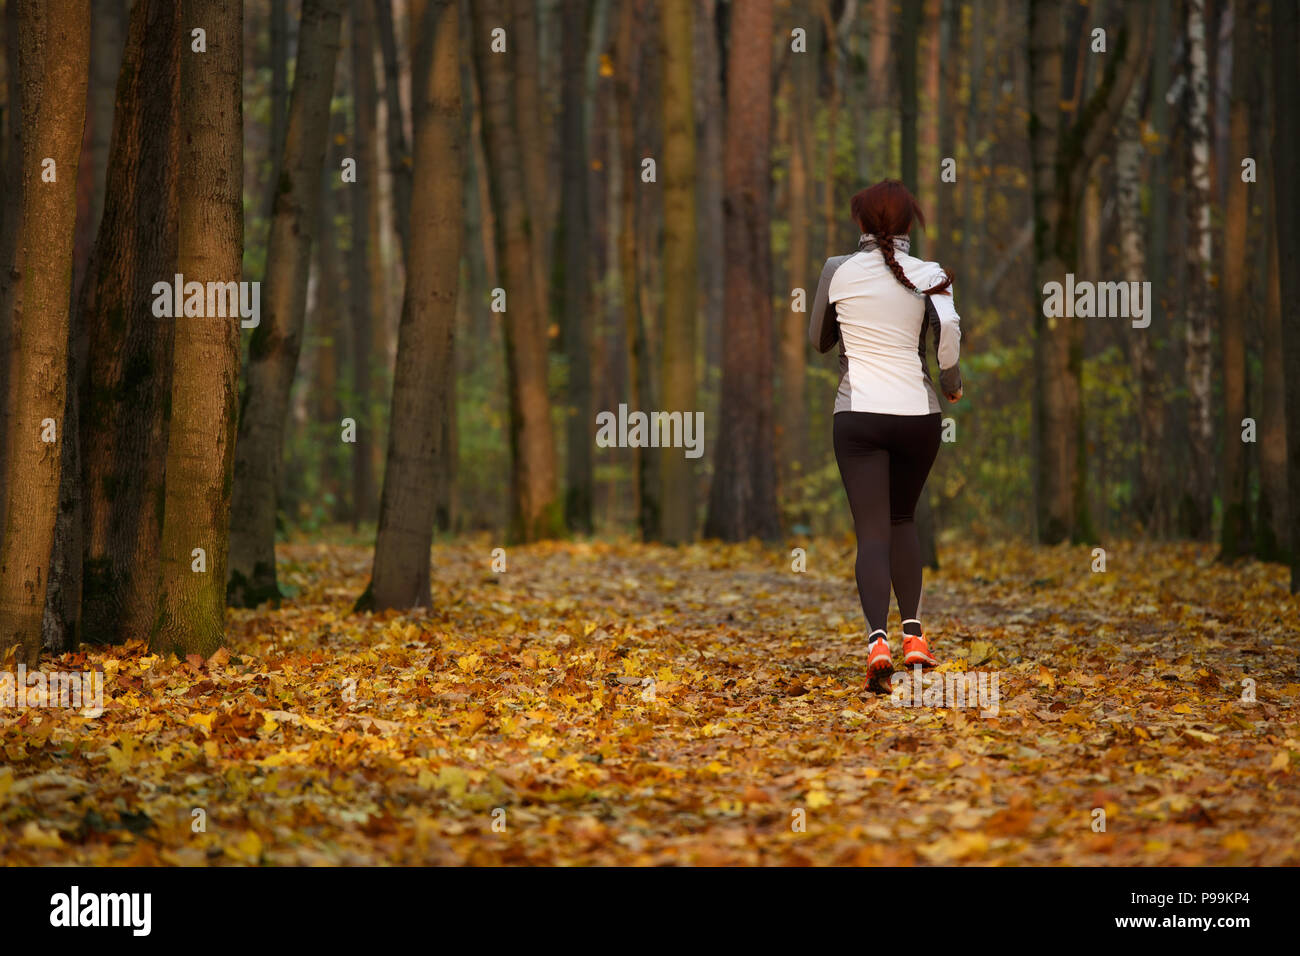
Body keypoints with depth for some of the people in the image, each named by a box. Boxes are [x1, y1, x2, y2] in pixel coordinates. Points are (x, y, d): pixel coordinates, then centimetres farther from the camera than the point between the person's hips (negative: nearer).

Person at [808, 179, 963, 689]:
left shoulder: (838, 270, 1)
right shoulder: (928, 275, 0)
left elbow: (818, 340, 12)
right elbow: (948, 329, -18)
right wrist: (951, 381, 0)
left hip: (858, 414, -1)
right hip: (917, 413, 1)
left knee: (873, 532, -4)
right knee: (903, 520, 22)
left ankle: (878, 637, -25)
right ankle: (913, 632, 12)